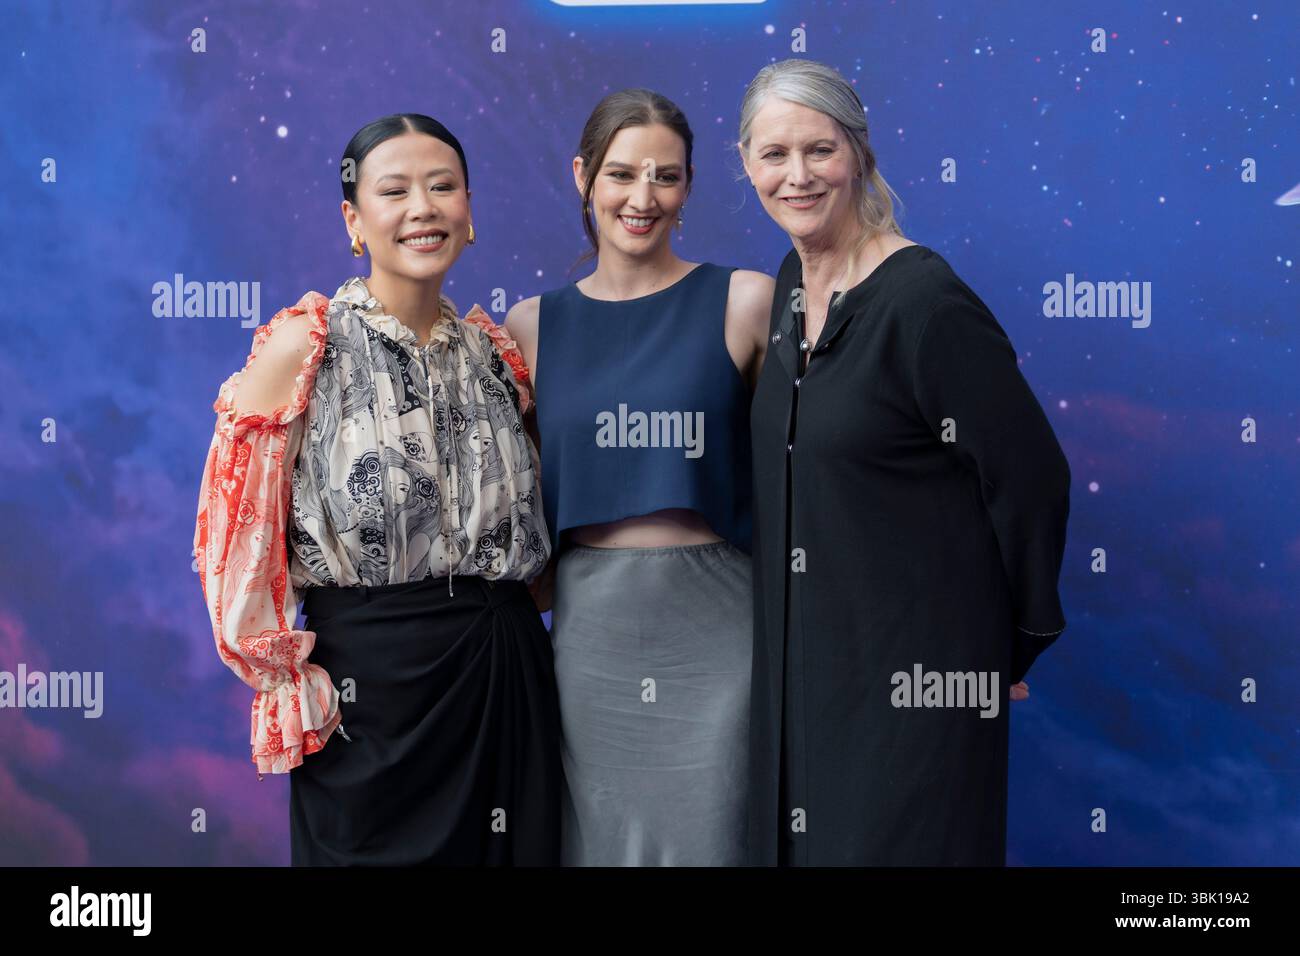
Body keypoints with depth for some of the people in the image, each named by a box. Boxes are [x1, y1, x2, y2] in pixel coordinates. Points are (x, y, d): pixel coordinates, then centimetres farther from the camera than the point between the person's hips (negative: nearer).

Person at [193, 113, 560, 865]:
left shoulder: (494, 351, 7)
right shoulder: (304, 345, -7)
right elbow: (236, 529, -8)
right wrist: (285, 680, -9)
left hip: (508, 671, 5)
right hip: (371, 677, -4)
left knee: (509, 847, 14)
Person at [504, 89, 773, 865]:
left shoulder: (744, 301, -2)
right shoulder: (534, 326, 5)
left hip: (716, 624, -2)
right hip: (590, 628, 2)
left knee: (709, 837, 7)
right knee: (599, 836, 13)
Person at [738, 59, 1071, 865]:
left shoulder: (925, 300, -18)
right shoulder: (791, 284, 5)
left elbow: (1031, 477, -14)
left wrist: (1020, 641, -4)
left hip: (916, 667, -7)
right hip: (802, 653, 7)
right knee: (805, 839, 16)